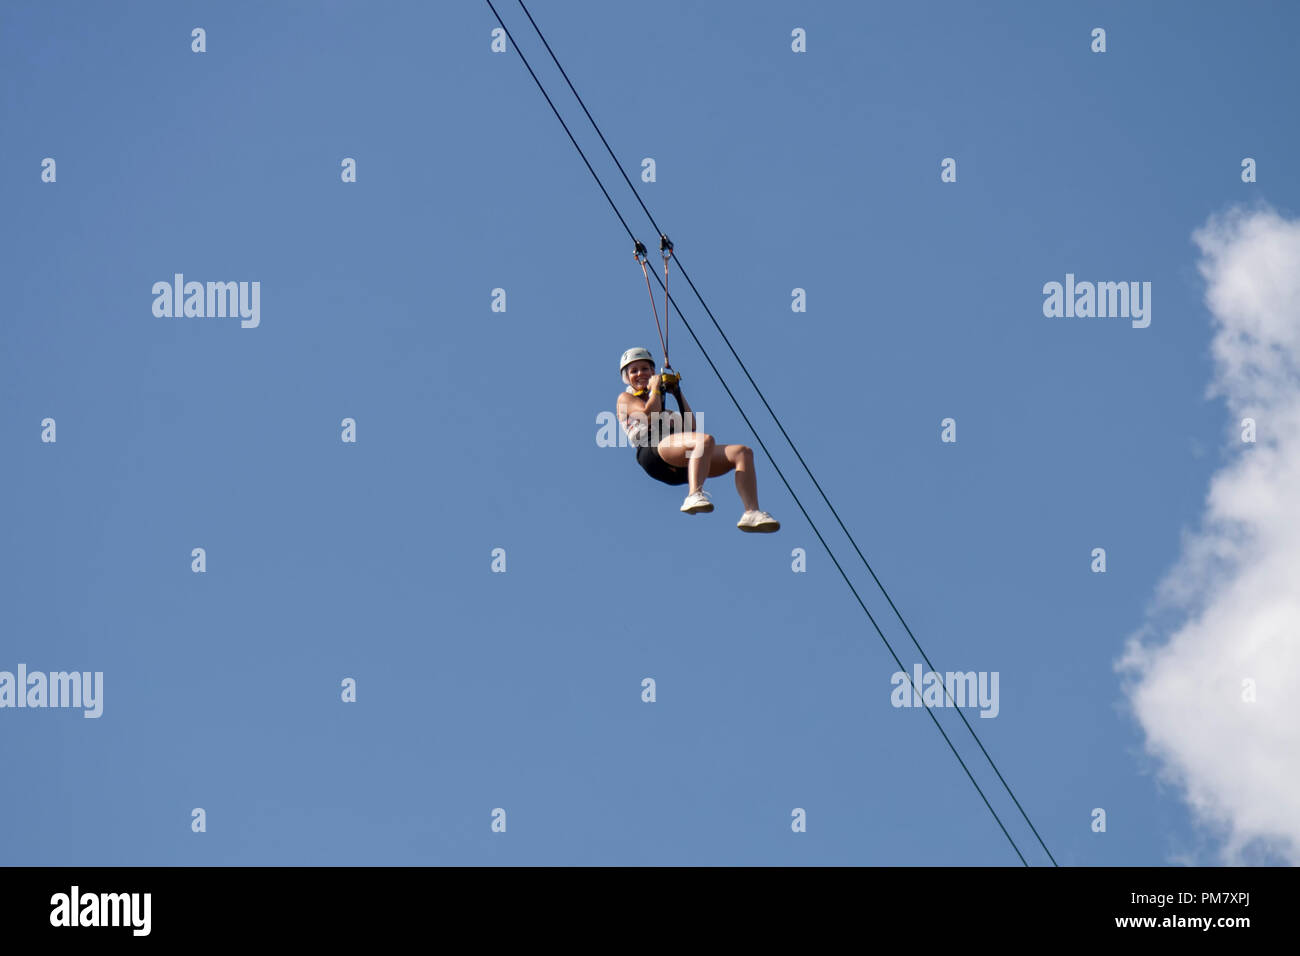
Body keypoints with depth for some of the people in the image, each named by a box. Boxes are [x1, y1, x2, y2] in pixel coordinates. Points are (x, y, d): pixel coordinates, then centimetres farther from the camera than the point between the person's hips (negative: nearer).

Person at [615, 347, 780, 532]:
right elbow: (649, 413, -1)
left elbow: (691, 427, 26)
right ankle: (695, 496, -56)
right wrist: (655, 388, 14)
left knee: (743, 452, -11)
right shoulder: (625, 398, 22)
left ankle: (752, 513, -28)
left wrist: (678, 393, 27)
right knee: (706, 440, -37)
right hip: (653, 451, -7)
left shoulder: (662, 403, 40)